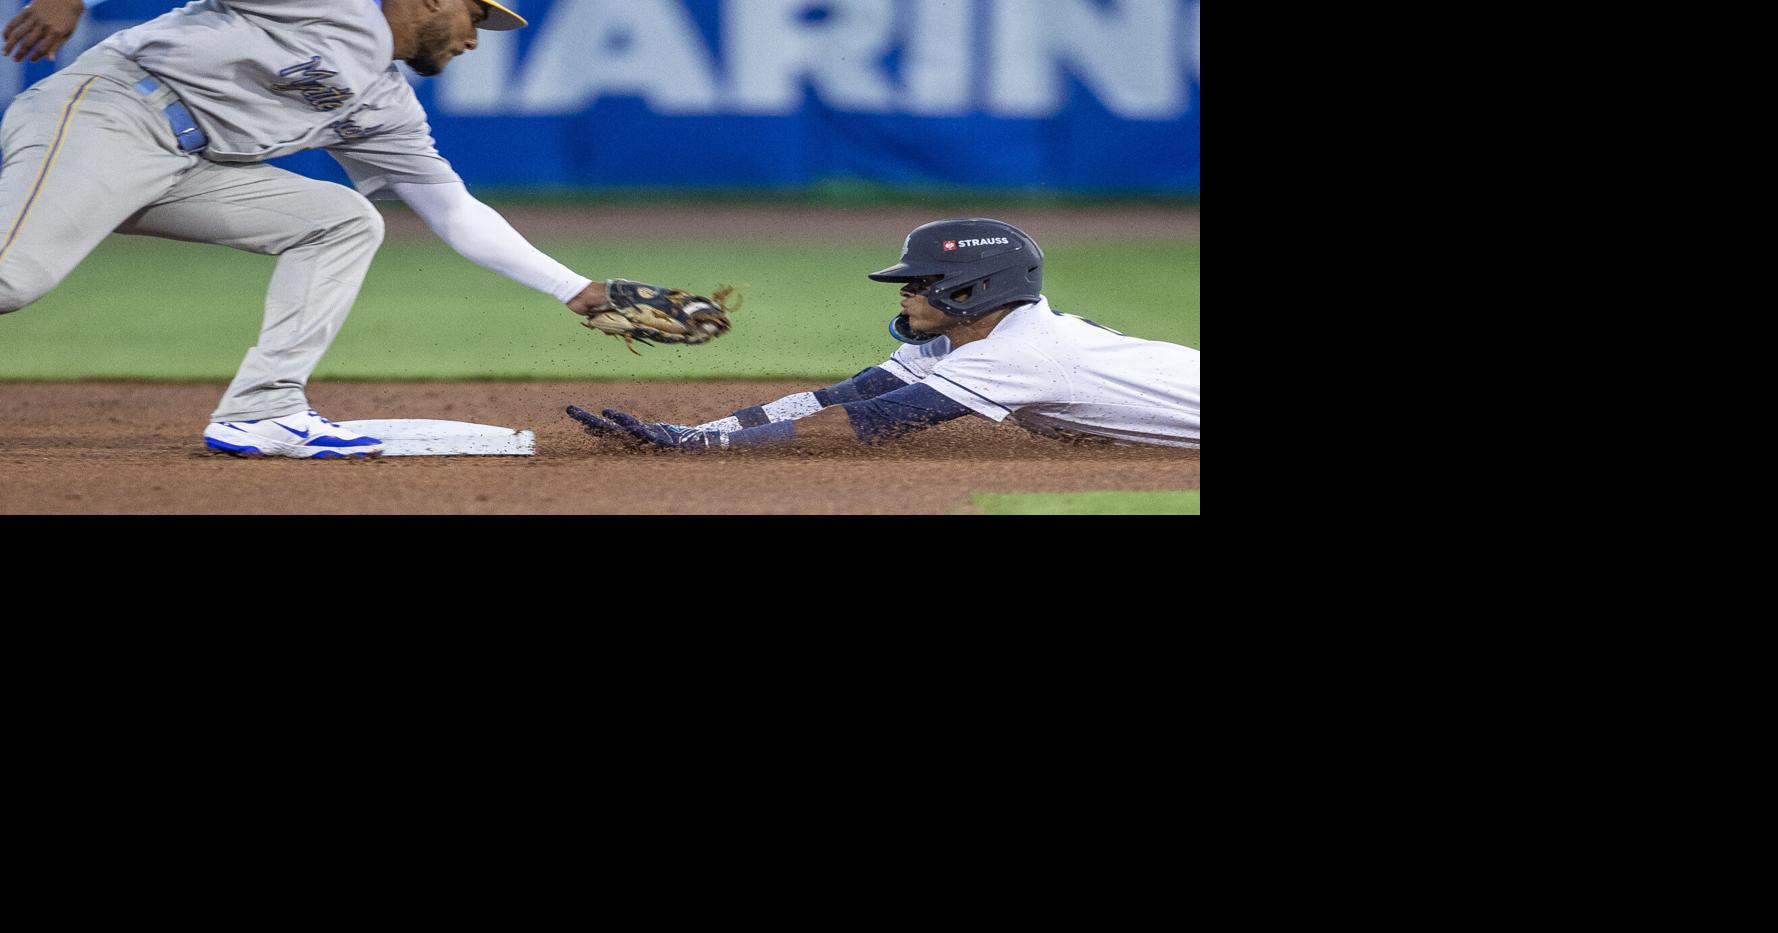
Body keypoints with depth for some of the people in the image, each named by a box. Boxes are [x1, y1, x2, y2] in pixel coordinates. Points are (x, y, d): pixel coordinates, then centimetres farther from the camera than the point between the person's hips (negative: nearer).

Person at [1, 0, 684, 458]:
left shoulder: (385, 106, 18)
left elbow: (456, 213, 22)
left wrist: (577, 291, 19)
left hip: (192, 169, 9)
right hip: (106, 112, -9)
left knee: (344, 223, 4)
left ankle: (259, 413, -5)